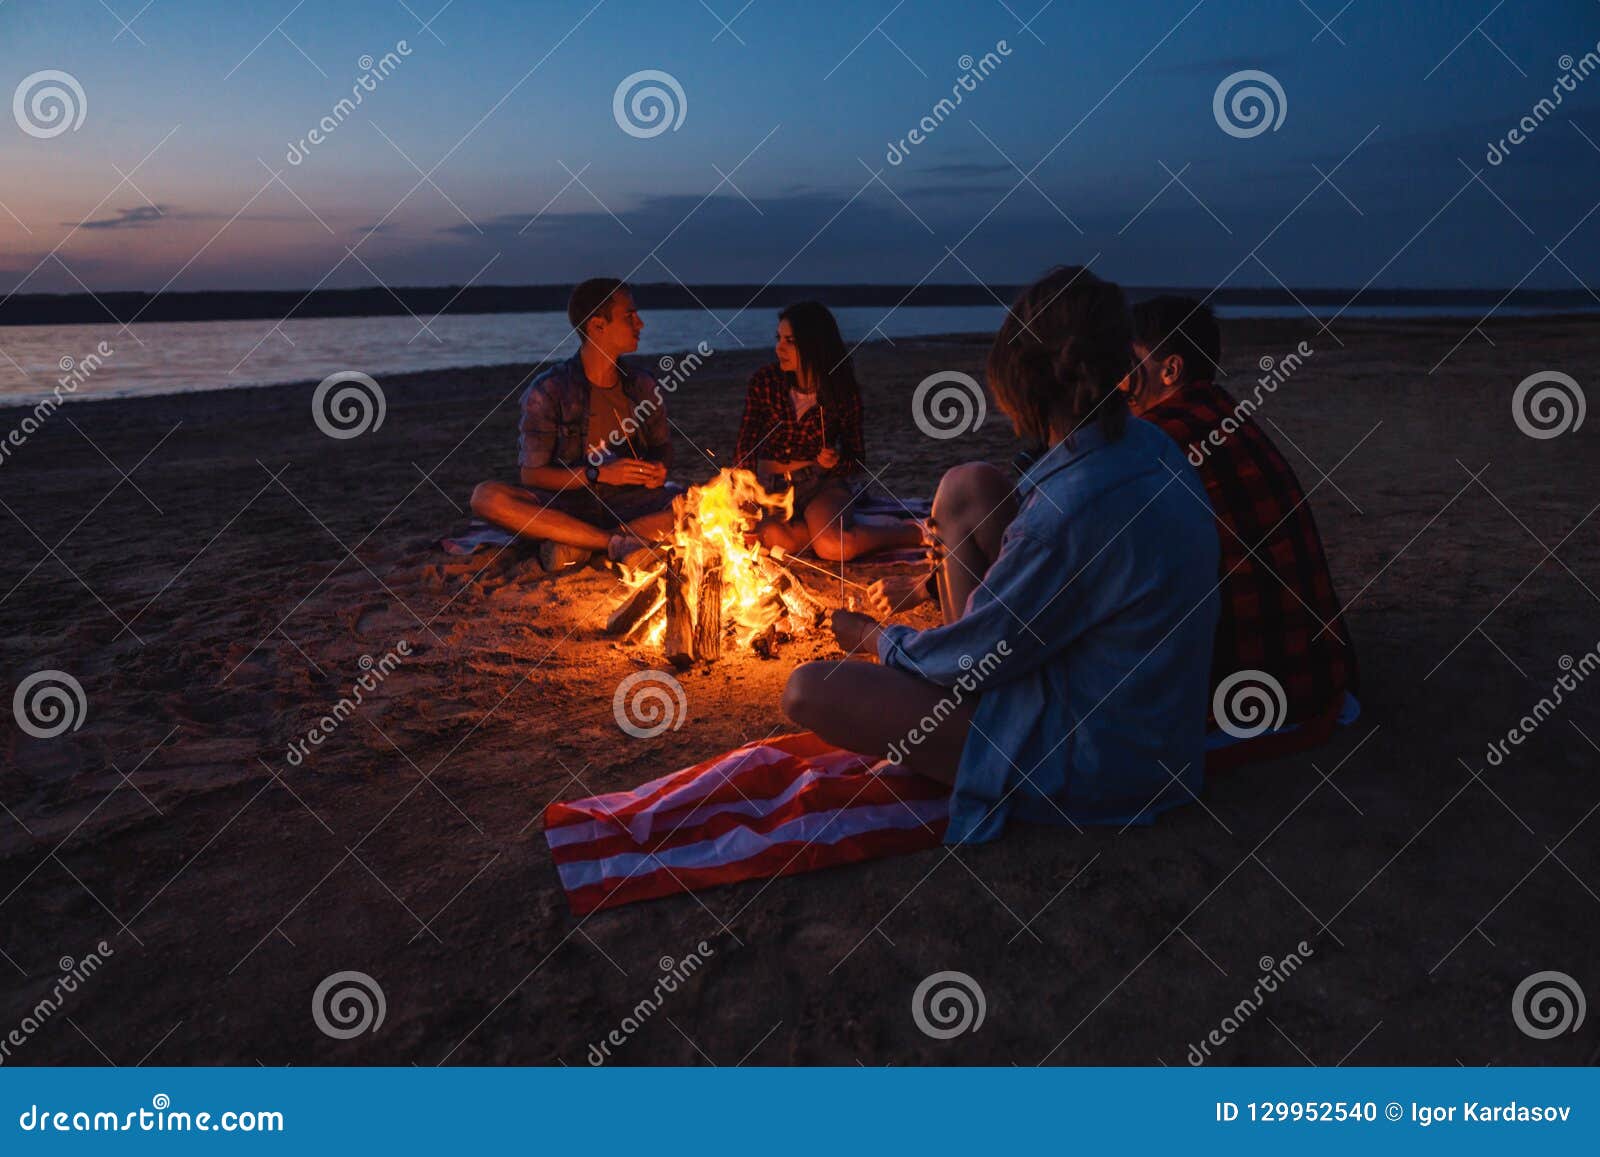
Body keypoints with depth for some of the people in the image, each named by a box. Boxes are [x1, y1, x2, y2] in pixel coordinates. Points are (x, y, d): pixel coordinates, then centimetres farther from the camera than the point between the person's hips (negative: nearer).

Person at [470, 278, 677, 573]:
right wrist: (599, 474, -20)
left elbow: (663, 449, 19)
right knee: (487, 497, -30)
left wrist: (657, 470, -7)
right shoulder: (548, 390, -5)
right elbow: (531, 474, -6)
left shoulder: (644, 387, 7)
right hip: (566, 505, -2)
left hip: (628, 504, 3)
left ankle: (578, 546, -26)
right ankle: (619, 543, -31)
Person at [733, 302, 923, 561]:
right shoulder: (764, 381, -3)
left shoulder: (844, 393, -3)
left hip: (823, 483, -1)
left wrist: (836, 462, -17)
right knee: (775, 537, -37)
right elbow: (745, 447, -1)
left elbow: (856, 459, 7)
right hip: (772, 487, 1)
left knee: (832, 548, -34)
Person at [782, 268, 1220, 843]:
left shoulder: (1075, 508, -32)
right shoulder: (1150, 445, -4)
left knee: (810, 691, -15)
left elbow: (977, 655, -19)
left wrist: (875, 636, 1)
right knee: (969, 487, 7)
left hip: (1092, 762, -9)